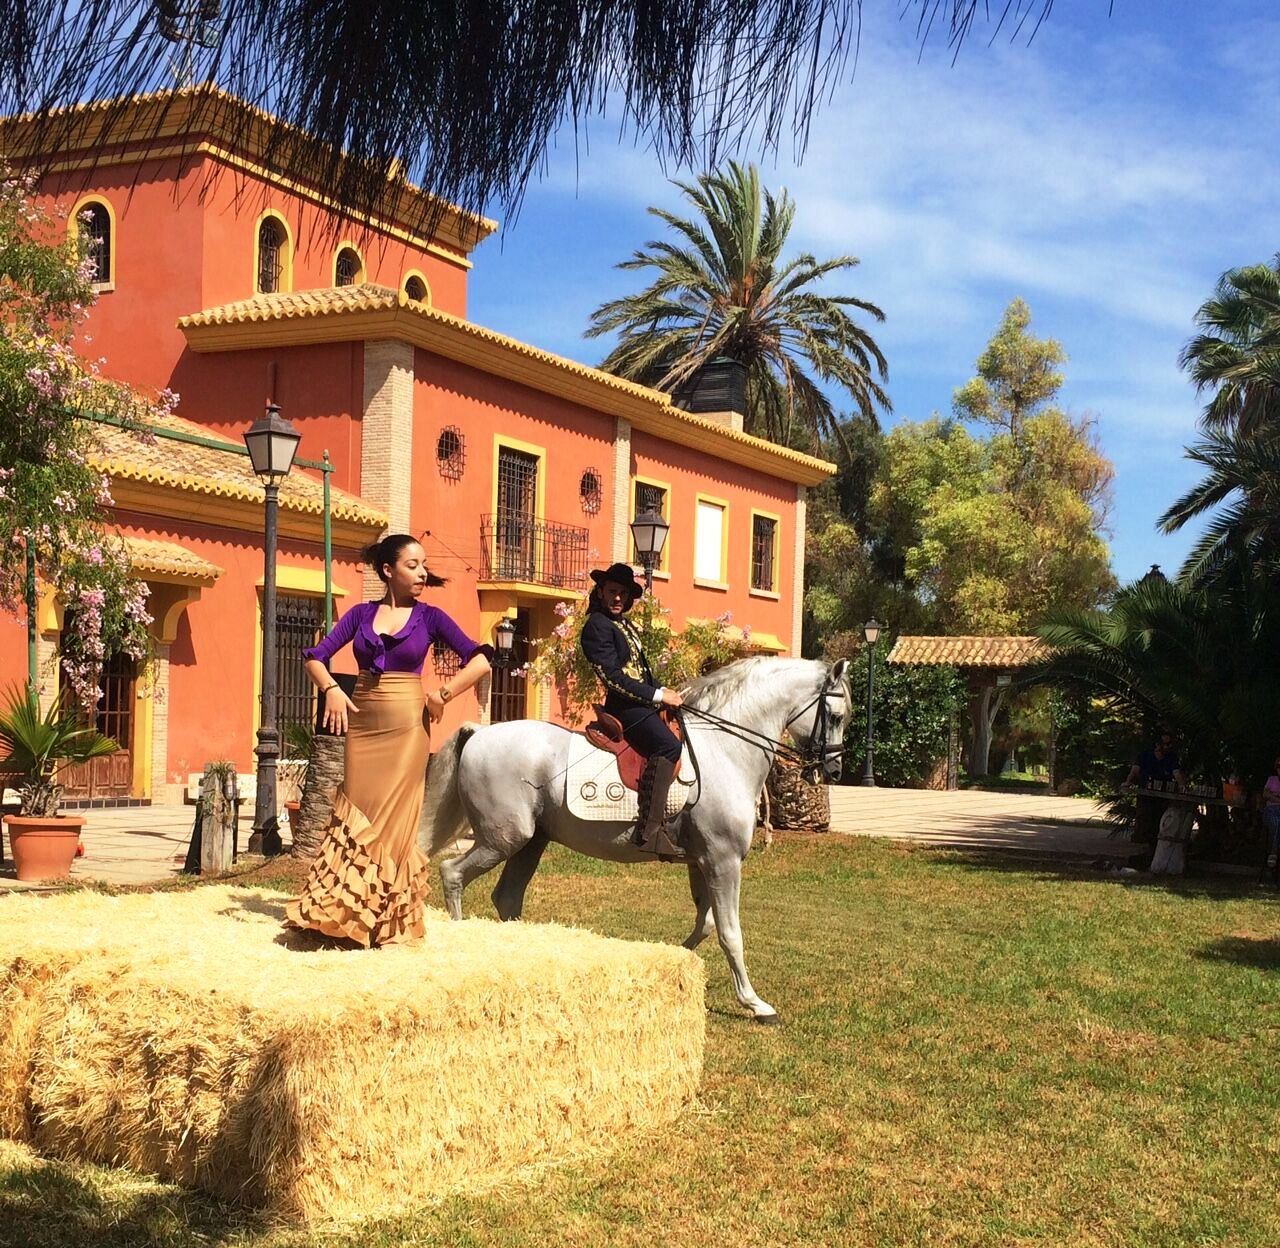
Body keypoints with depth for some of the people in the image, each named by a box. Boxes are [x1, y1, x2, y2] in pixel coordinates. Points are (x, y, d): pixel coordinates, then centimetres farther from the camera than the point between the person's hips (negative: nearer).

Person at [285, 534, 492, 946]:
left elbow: (480, 661, -5)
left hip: (406, 727, -2)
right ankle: (342, 911, 11)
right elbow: (316, 657, 6)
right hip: (362, 724, 2)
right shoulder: (362, 614, 7)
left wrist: (442, 695, -12)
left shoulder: (429, 617, 2)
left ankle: (386, 920, 9)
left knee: (393, 819, 0)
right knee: (356, 816, 3)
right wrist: (331, 689, -11)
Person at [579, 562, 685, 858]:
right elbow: (613, 678, -16)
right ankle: (650, 830, -37)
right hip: (625, 707, -11)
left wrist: (664, 692, 7)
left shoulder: (625, 625, 22)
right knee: (667, 745, -30)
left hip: (644, 704, 11)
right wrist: (658, 696, -15)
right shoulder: (597, 626, -8)